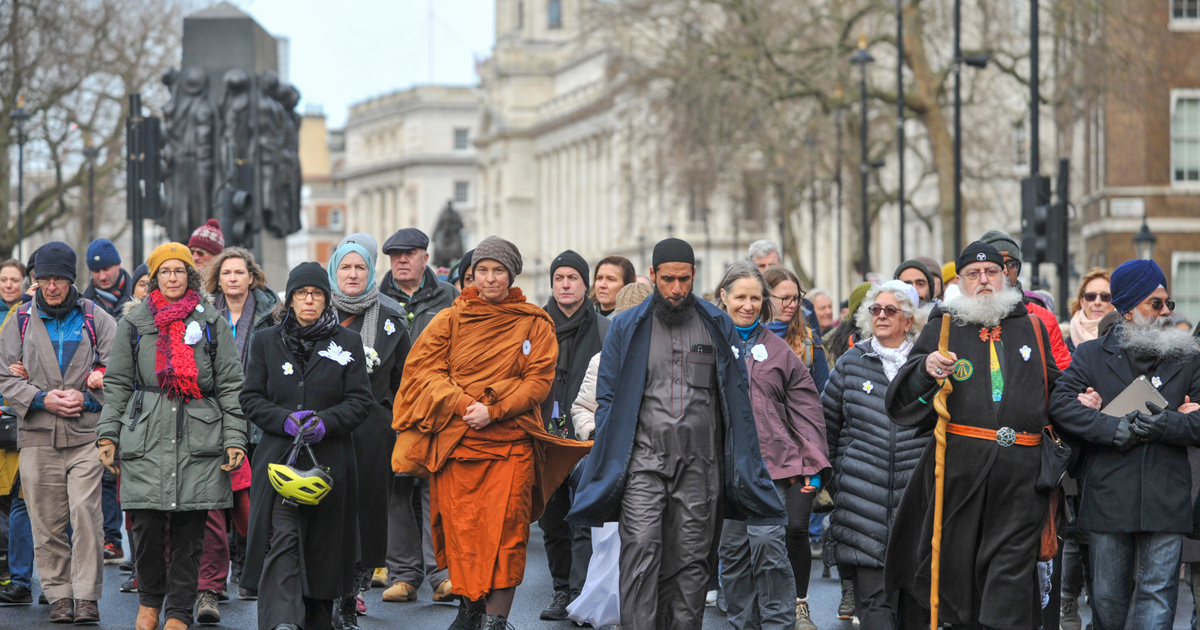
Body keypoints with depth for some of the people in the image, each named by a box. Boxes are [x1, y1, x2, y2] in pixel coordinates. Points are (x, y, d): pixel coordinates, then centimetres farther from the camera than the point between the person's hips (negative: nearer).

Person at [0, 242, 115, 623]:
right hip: (37, 435, 2)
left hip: (86, 434, -2)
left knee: (85, 512, -13)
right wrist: (42, 399, -7)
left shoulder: (95, 319, 7)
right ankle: (59, 595, 12)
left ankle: (87, 596, -7)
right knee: (47, 520, 2)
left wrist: (87, 397, -9)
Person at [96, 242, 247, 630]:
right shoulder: (134, 324, 13)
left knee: (189, 532, 0)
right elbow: (117, 383, 13)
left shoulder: (212, 324, 11)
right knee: (147, 528, -7)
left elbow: (230, 385, 8)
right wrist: (108, 434, 5)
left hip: (199, 439, 0)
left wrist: (235, 438, 0)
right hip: (146, 438, 0)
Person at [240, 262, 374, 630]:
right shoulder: (266, 342, 10)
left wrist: (326, 421, -15)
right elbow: (250, 398, 6)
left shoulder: (347, 343, 8)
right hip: (279, 458, -1)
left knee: (324, 547, 7)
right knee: (282, 541, -16)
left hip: (330, 460, 1)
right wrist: (285, 420, -12)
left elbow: (360, 402, 3)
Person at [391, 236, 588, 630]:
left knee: (505, 532, -8)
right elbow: (421, 369, 5)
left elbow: (539, 380, 0)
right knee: (460, 529, 2)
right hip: (454, 441, 2)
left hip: (510, 442, -2)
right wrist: (462, 403, -10)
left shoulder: (535, 324, 7)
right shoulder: (451, 320, 11)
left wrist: (492, 410, -13)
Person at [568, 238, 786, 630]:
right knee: (641, 547, -15)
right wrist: (607, 462, -1)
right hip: (644, 461, -1)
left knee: (692, 558, 3)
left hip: (700, 464, 1)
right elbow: (608, 400, 8)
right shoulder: (627, 328, 7)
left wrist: (742, 463, 5)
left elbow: (738, 401, 11)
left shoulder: (718, 326, 9)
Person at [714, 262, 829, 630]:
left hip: (772, 462, -1)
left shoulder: (777, 349, 9)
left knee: (767, 541, -14)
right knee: (733, 550, 4)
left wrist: (814, 464, 2)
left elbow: (806, 411, 8)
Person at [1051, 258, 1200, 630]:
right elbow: (1060, 404, -6)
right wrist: (1117, 428, -15)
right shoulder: (1091, 355, 8)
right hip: (1108, 498, 0)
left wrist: (1168, 424, -15)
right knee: (1107, 595, 8)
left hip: (1166, 500, 0)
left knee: (1159, 592, -3)